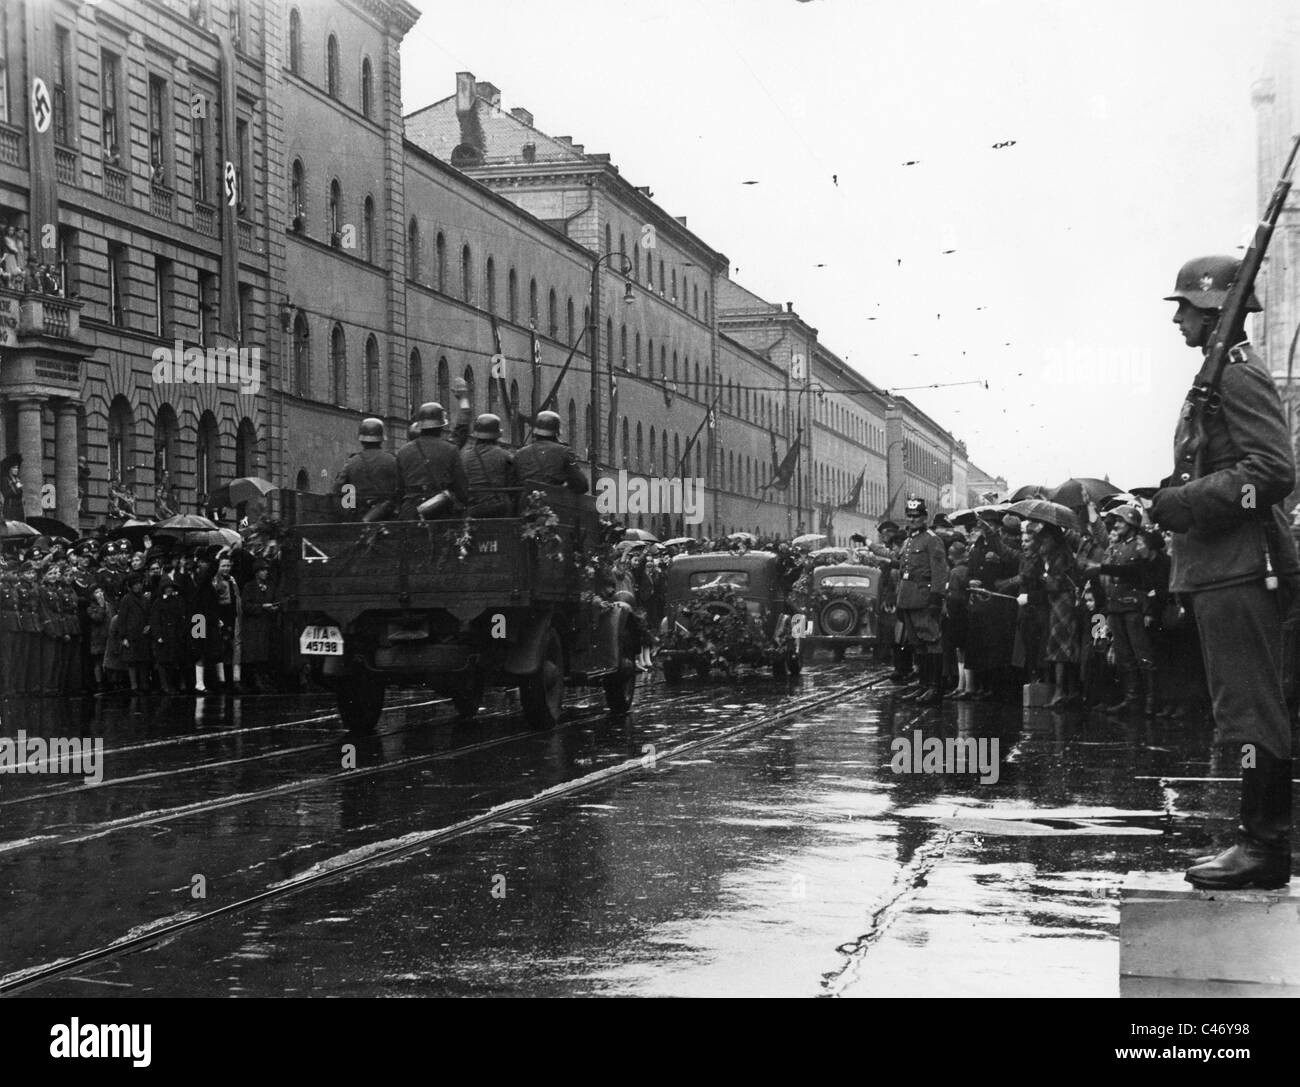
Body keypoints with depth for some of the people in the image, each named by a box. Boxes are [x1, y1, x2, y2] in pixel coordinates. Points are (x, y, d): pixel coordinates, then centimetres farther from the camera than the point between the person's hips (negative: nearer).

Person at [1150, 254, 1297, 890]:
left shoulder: (1240, 377, -12)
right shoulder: (1217, 377, 19)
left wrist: (1190, 500, -19)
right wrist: (1180, 498, 11)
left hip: (1240, 569, -11)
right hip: (1220, 568, 11)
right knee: (1247, 710, 12)